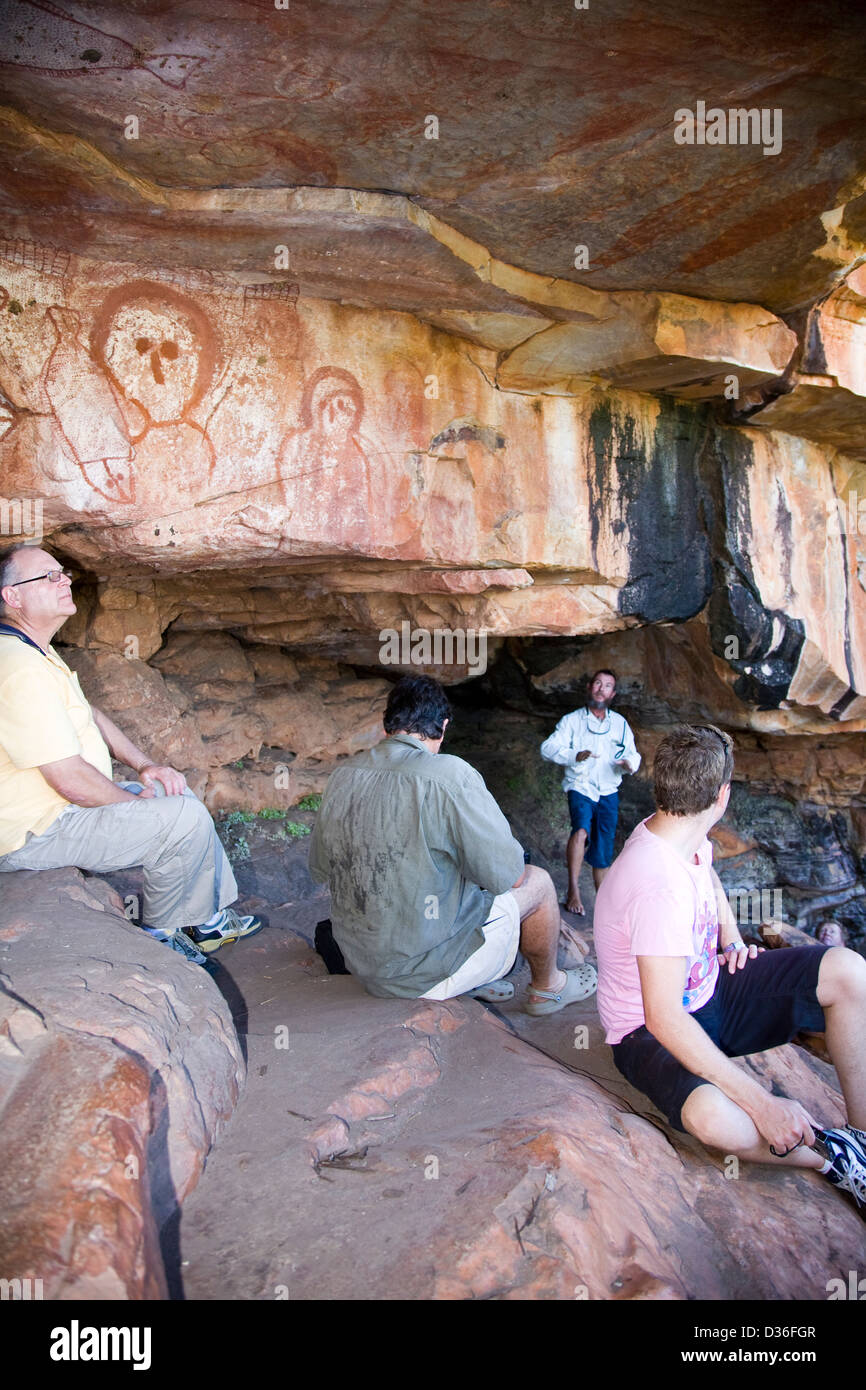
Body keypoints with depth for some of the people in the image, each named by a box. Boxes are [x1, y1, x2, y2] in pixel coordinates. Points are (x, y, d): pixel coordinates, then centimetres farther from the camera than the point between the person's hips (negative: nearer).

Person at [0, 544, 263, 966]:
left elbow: (89, 715, 19)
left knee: (182, 798, 15)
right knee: (185, 818, -16)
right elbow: (72, 781, -28)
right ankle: (160, 932, 7)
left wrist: (145, 765, 6)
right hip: (37, 833, -11)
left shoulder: (34, 650, 10)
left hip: (56, 803, 11)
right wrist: (137, 801, -11)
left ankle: (209, 919, 23)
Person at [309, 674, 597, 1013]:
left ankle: (474, 982, 26)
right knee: (538, 882, 13)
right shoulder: (450, 776, -23)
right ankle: (547, 987, 34)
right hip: (426, 973, -6)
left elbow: (320, 870, 10)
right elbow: (506, 876, -16)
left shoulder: (340, 778, -2)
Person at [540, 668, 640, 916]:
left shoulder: (620, 724, 13)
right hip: (580, 787, -4)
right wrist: (575, 756, -27)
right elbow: (548, 748, -9)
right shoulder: (572, 720, 2)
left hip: (608, 792, 4)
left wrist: (629, 763, -12)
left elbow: (633, 754, 13)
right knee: (581, 830, -29)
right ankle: (573, 891, -24)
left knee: (604, 850, 6)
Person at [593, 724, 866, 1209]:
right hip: (653, 1032, -8)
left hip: (708, 990, 9)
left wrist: (733, 939, 7)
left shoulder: (689, 841, -4)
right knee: (715, 1117, -39)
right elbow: (664, 1019, -36)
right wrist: (763, 1104, -34)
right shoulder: (661, 887, -34)